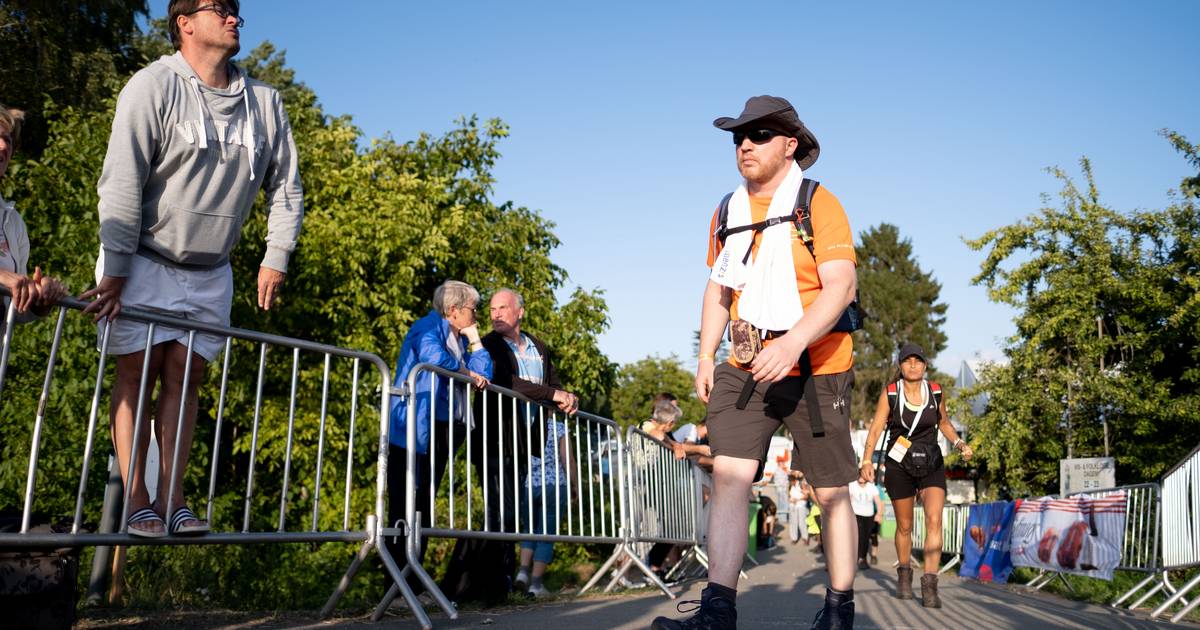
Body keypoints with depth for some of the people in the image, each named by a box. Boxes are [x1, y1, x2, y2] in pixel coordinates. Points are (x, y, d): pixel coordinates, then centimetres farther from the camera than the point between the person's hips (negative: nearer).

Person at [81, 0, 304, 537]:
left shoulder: (265, 103, 3)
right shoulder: (154, 86, -11)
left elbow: (286, 186, 10)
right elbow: (121, 182, -16)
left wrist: (276, 257, 2)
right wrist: (115, 270, -19)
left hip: (209, 273, 4)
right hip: (143, 263, -4)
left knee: (185, 378, 3)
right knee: (138, 373, -4)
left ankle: (172, 502, 5)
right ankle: (136, 504, 0)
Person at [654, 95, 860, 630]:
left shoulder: (818, 204, -7)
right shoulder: (727, 213, 12)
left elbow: (840, 286, -18)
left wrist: (793, 343, -32)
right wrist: (705, 356, 9)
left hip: (815, 368, -4)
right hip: (746, 367, 4)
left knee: (831, 492, 7)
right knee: (728, 476, -10)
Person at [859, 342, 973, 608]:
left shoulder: (936, 392, -1)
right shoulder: (889, 393, -7)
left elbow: (944, 423, 15)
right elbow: (876, 427, -9)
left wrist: (959, 443, -2)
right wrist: (867, 460, -20)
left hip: (932, 464, 1)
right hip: (899, 466, -1)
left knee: (934, 520, -18)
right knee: (904, 527, 9)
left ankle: (930, 585, -18)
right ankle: (904, 575, 32)